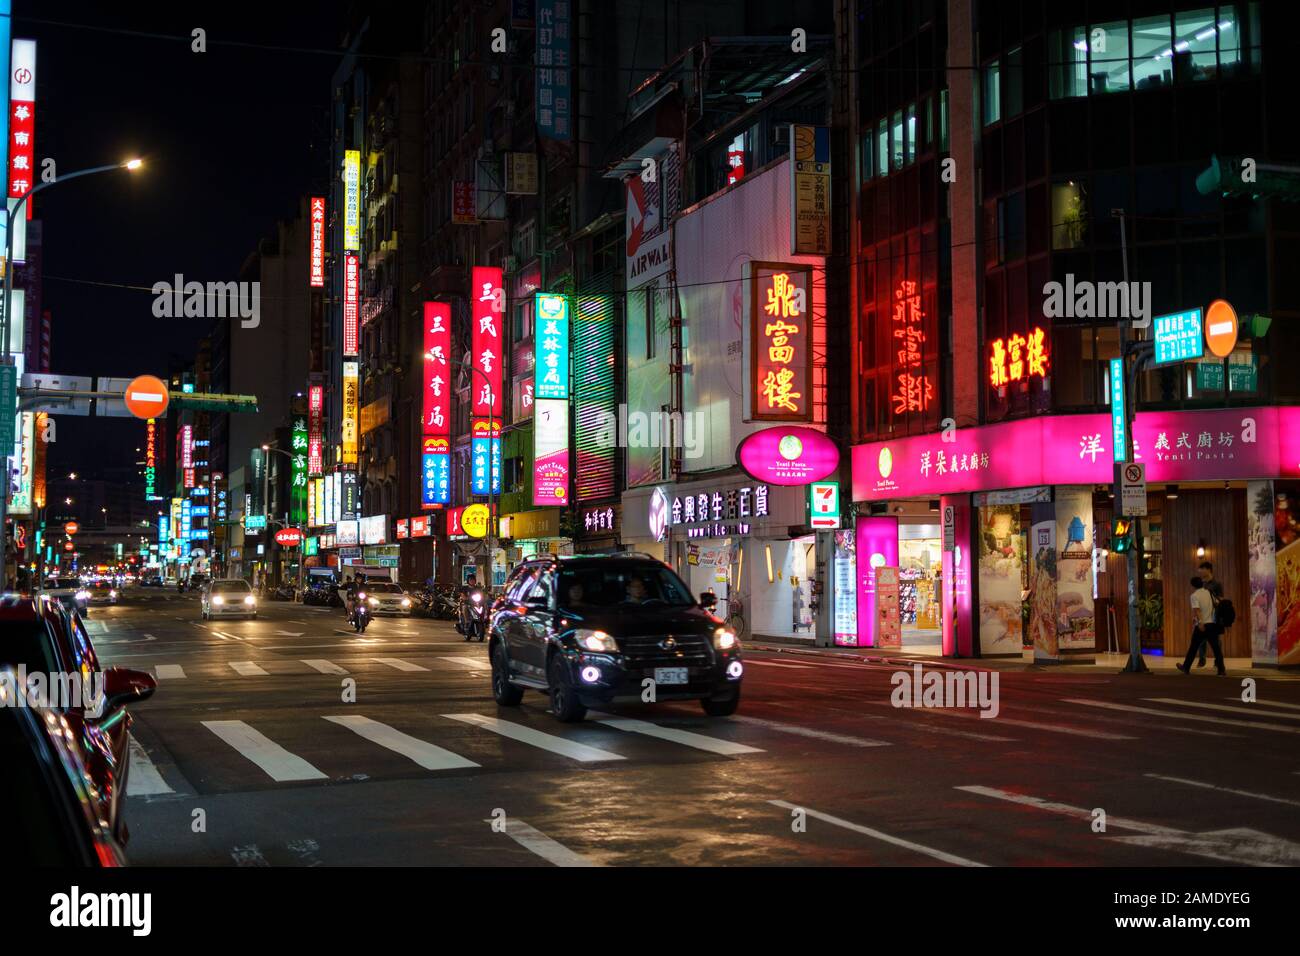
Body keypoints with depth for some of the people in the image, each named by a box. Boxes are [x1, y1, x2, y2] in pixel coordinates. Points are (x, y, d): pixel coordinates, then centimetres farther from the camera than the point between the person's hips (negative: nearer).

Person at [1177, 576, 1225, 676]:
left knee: (1193, 647, 8)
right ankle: (1221, 670, -4)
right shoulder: (1209, 593, 11)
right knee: (1216, 647, 2)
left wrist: (1200, 622, -28)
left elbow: (1197, 610, -19)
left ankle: (1186, 668, 17)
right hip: (1213, 624, 4)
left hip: (1202, 625, -4)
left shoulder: (1194, 595, -6)